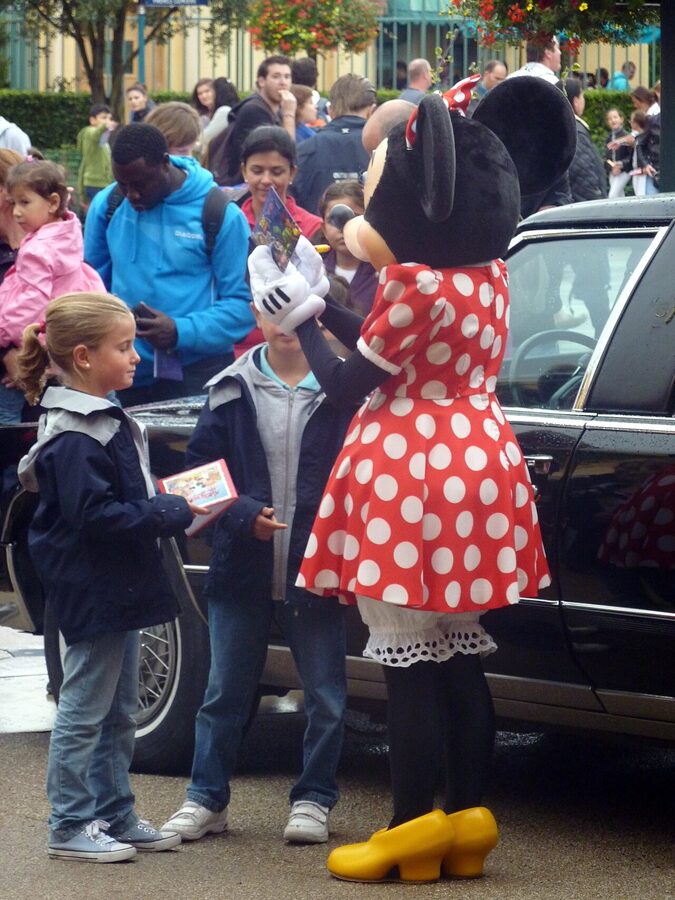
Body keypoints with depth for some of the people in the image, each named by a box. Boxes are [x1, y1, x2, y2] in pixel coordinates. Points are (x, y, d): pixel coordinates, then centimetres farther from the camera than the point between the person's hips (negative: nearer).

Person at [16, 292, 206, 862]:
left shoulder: (108, 424, 12)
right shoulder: (72, 439, -20)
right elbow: (95, 515, -25)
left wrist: (169, 507, 3)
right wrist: (173, 514, -22)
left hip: (121, 589, 10)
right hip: (92, 590, -10)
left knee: (118, 712, 16)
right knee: (84, 711, -3)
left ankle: (114, 815, 24)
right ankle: (71, 826, 4)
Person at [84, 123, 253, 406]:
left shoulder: (222, 214, -7)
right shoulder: (106, 205, 5)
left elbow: (242, 303, -9)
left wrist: (181, 332, -22)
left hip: (199, 372, -3)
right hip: (128, 374, 3)